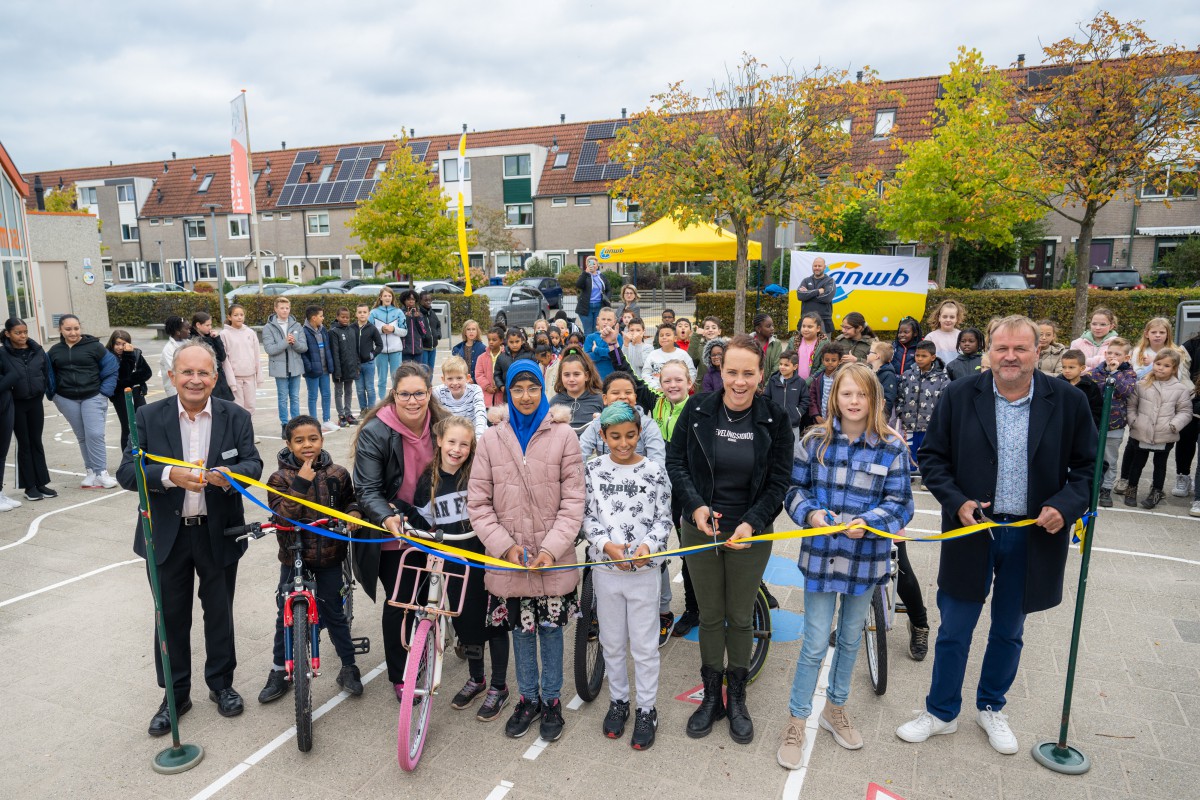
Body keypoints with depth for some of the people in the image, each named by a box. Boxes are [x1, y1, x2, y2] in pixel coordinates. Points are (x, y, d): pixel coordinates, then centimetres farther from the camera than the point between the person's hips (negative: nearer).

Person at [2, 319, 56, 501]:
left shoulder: (38, 351, -1)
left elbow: (47, 373, 5)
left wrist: (46, 392, 1)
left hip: (35, 402, 3)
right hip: (16, 404, -2)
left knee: (36, 443, 10)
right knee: (24, 444, 6)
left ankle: (41, 483, 17)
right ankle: (29, 486, 13)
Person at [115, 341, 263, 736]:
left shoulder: (236, 417, -5)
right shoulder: (149, 417, -7)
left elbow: (253, 462, -7)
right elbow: (127, 471, -12)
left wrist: (231, 474, -30)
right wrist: (170, 476, -30)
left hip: (218, 534, 0)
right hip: (167, 536, 0)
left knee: (220, 613, 14)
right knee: (171, 618, 13)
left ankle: (221, 683, 35)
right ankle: (175, 694, 32)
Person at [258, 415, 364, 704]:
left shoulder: (337, 474, -3)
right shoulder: (280, 478, -9)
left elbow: (349, 501, 12)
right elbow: (282, 516, -21)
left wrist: (354, 512, -10)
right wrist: (302, 482, -27)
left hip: (329, 556, 0)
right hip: (293, 557, 0)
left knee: (334, 614, 8)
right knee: (286, 616, 10)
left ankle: (349, 667, 24)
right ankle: (279, 672, 29)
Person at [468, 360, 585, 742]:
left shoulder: (563, 435, -5)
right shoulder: (492, 438, -1)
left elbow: (573, 499, -5)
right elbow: (478, 502, 0)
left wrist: (553, 547, -14)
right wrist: (504, 545, -10)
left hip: (554, 558, -1)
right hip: (510, 558, 1)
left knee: (551, 627, 13)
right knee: (520, 629, 15)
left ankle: (551, 700, 33)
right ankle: (528, 698, 36)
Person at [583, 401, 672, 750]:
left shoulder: (655, 471, -6)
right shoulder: (593, 470, -3)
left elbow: (664, 519, -2)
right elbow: (587, 517, -1)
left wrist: (648, 546, -19)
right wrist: (607, 545, -16)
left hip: (644, 570, -2)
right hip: (605, 568, 2)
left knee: (644, 645, 9)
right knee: (612, 642, 17)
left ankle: (647, 709, 26)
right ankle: (618, 700, 36)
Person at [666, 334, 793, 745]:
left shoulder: (774, 419, -8)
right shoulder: (698, 410, -8)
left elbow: (779, 480, -5)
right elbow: (675, 462, -2)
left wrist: (752, 522, -18)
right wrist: (696, 505, -17)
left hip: (750, 533, 0)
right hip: (701, 528, 1)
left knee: (740, 618, 14)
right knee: (710, 616, 13)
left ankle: (737, 698, 34)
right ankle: (711, 697, 31)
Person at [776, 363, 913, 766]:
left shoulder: (892, 447, -5)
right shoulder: (815, 441, -4)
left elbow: (900, 503, -4)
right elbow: (795, 488, 4)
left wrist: (866, 522, -21)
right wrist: (810, 513, -16)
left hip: (866, 557, 1)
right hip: (821, 555, -1)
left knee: (850, 639, 19)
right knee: (815, 644, 2)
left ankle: (835, 708, 41)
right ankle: (796, 722, 20)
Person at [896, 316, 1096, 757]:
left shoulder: (1068, 402, -4)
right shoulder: (960, 396, -6)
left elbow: (1088, 465, 3)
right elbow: (933, 457, -1)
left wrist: (1065, 506, -14)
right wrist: (957, 502, -15)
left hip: (1033, 536, 1)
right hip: (971, 531, -1)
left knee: (1008, 633, 19)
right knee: (954, 632, 10)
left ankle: (991, 708, 41)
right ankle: (941, 712, 29)